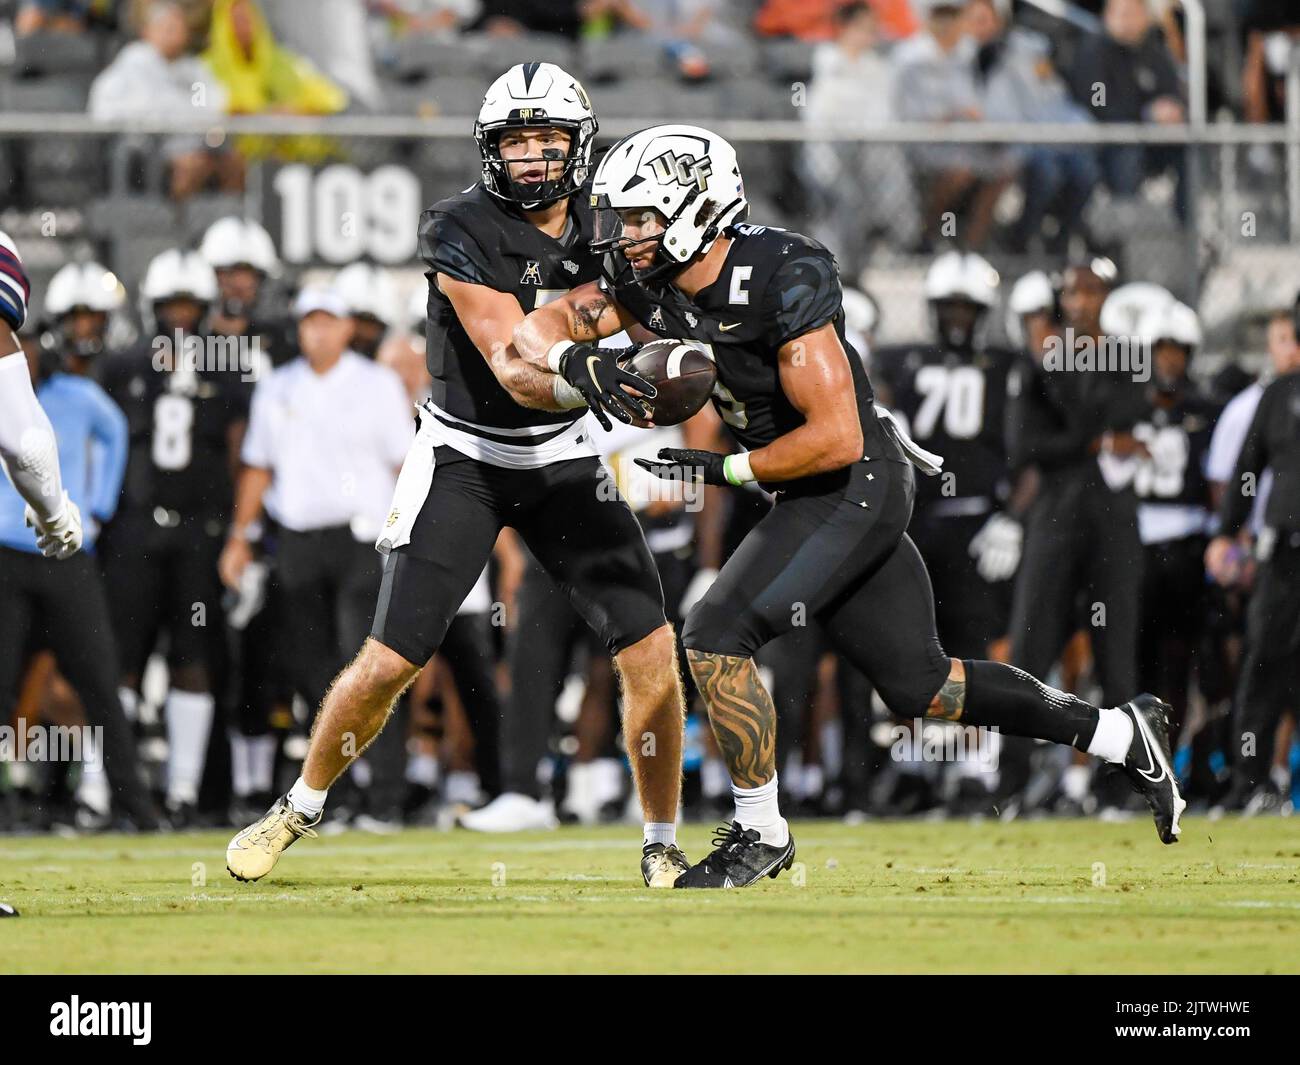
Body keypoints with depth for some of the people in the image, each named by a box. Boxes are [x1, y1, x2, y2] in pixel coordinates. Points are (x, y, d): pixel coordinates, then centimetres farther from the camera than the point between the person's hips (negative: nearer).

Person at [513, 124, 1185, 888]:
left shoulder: (782, 277, -24)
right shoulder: (652, 282, -2)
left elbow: (835, 437, -25)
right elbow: (539, 327, 2)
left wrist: (725, 470, -16)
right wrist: (578, 360, -20)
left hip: (858, 484, -9)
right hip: (817, 498, 9)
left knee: (718, 636, -16)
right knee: (918, 688, 15)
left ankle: (762, 833, 0)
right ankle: (1120, 733, 28)